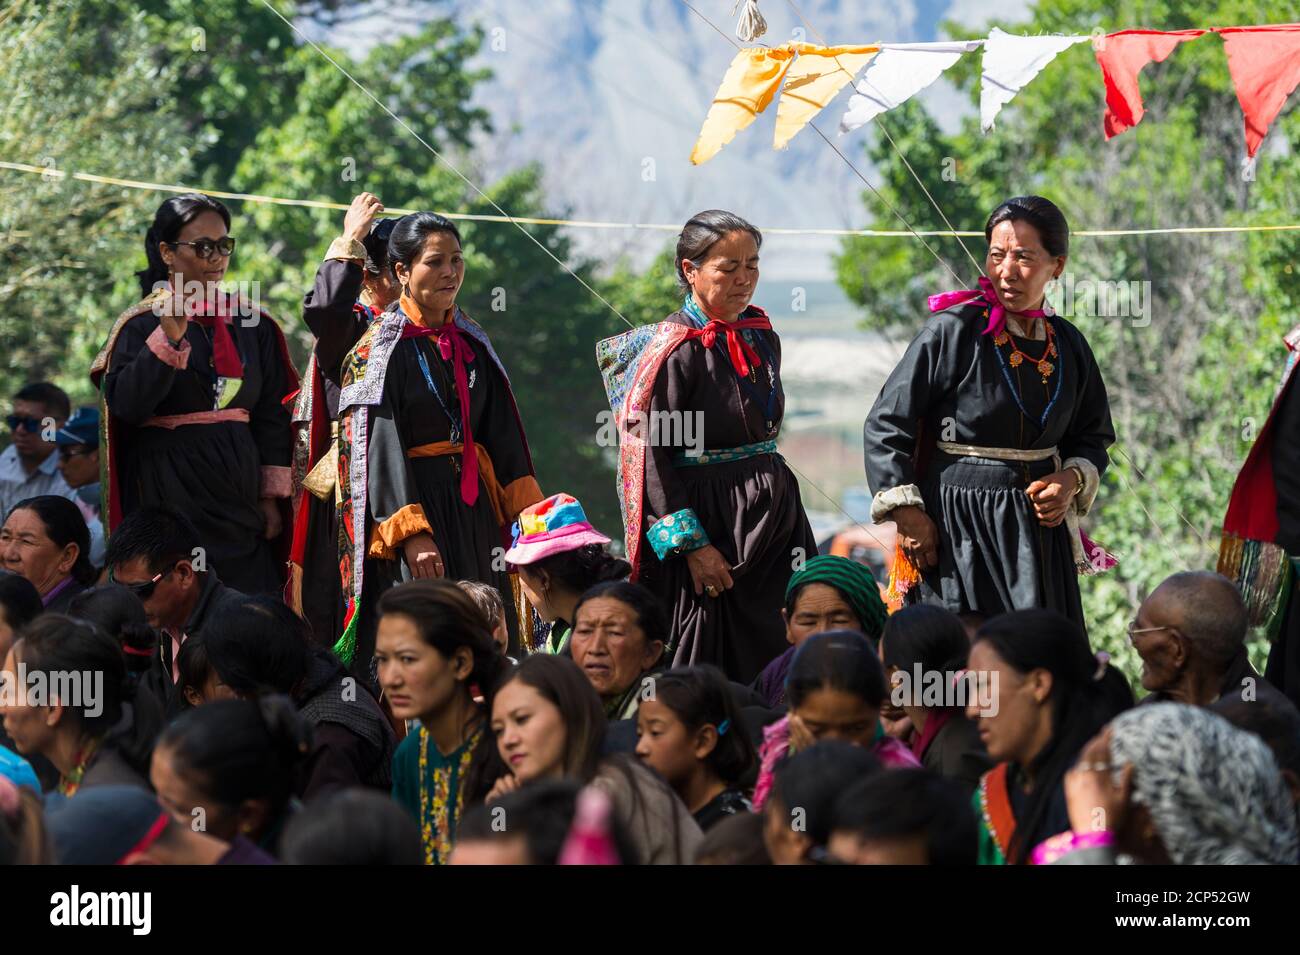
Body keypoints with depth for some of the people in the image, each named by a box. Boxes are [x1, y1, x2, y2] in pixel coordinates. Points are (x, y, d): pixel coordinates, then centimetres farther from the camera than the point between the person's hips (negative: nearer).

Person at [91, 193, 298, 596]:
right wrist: (169, 337, -22)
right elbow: (124, 404, -15)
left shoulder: (251, 323, 10)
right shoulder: (142, 324, -2)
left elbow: (272, 415, 11)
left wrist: (272, 497, 5)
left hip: (238, 494, 4)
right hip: (169, 491, -4)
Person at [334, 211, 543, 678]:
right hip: (412, 500, -6)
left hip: (473, 508, 6)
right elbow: (381, 447, -15)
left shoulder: (471, 343, 13)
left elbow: (502, 434, 15)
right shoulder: (381, 349, -7)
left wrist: (529, 513, 7)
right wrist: (411, 531, -24)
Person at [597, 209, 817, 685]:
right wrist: (692, 544, -19)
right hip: (708, 520, -7)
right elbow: (650, 455, -15)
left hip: (772, 516, 7)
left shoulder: (762, 337, 10)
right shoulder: (674, 349, -12)